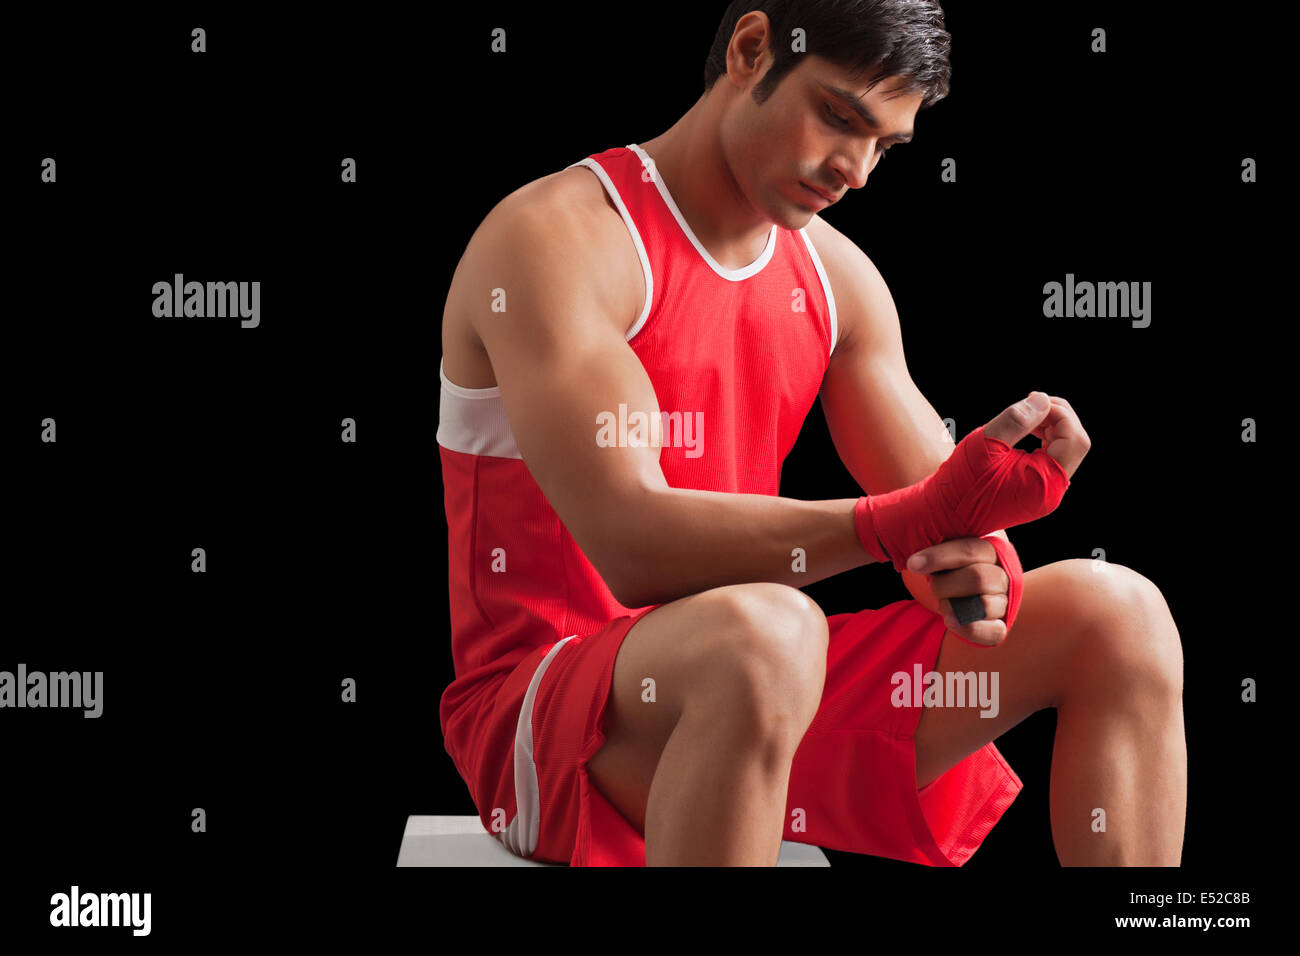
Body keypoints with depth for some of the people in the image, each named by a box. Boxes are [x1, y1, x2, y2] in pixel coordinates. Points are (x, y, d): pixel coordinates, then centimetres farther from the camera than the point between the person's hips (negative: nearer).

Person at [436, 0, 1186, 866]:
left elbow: (938, 509, 7)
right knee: (761, 635, -41)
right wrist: (902, 524, -36)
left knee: (1116, 617, -2)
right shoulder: (553, 240, -14)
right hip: (543, 715, -7)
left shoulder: (835, 275, 9)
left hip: (760, 689, 7)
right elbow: (631, 545, -26)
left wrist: (977, 564, -19)